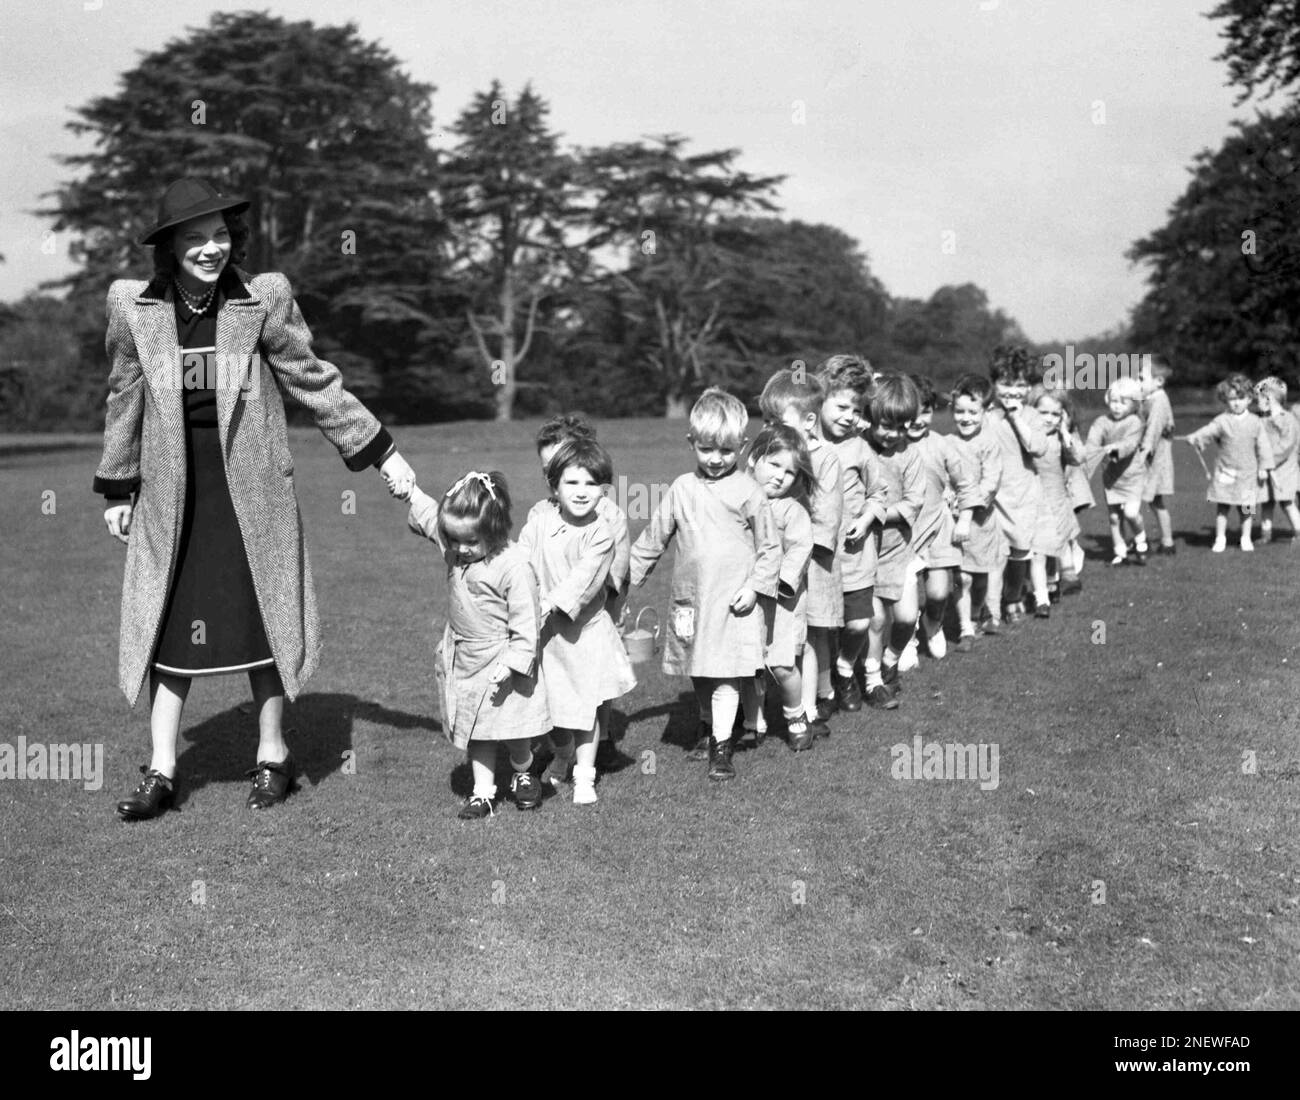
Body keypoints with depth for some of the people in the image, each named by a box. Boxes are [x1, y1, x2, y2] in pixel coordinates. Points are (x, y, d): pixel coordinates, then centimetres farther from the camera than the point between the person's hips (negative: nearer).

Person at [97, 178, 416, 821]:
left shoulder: (263, 299, -7)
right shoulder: (134, 307, -1)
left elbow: (314, 383, 0)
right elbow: (125, 401, 9)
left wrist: (382, 454, 0)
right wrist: (116, 490, 13)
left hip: (250, 489, -1)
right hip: (173, 492, 2)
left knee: (260, 618, 6)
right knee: (168, 624, 4)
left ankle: (272, 757, 22)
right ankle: (161, 773, 14)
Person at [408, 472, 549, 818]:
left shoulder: (513, 566, -23)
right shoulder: (454, 548, -3)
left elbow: (525, 621, -20)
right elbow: (425, 513, 15)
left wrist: (512, 663, -22)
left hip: (502, 662, -6)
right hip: (463, 660, 6)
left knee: (513, 730, 7)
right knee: (476, 731, 10)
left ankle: (522, 774, 33)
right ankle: (483, 792, 18)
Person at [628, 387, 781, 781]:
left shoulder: (747, 491, -5)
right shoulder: (682, 490, 4)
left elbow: (770, 545, 0)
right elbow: (653, 540, 12)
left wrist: (755, 586, -9)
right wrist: (625, 577, 11)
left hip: (733, 600, -4)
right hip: (690, 598, 4)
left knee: (726, 675, -5)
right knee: (699, 675, 15)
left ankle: (721, 748, 0)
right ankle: (707, 729, 35)